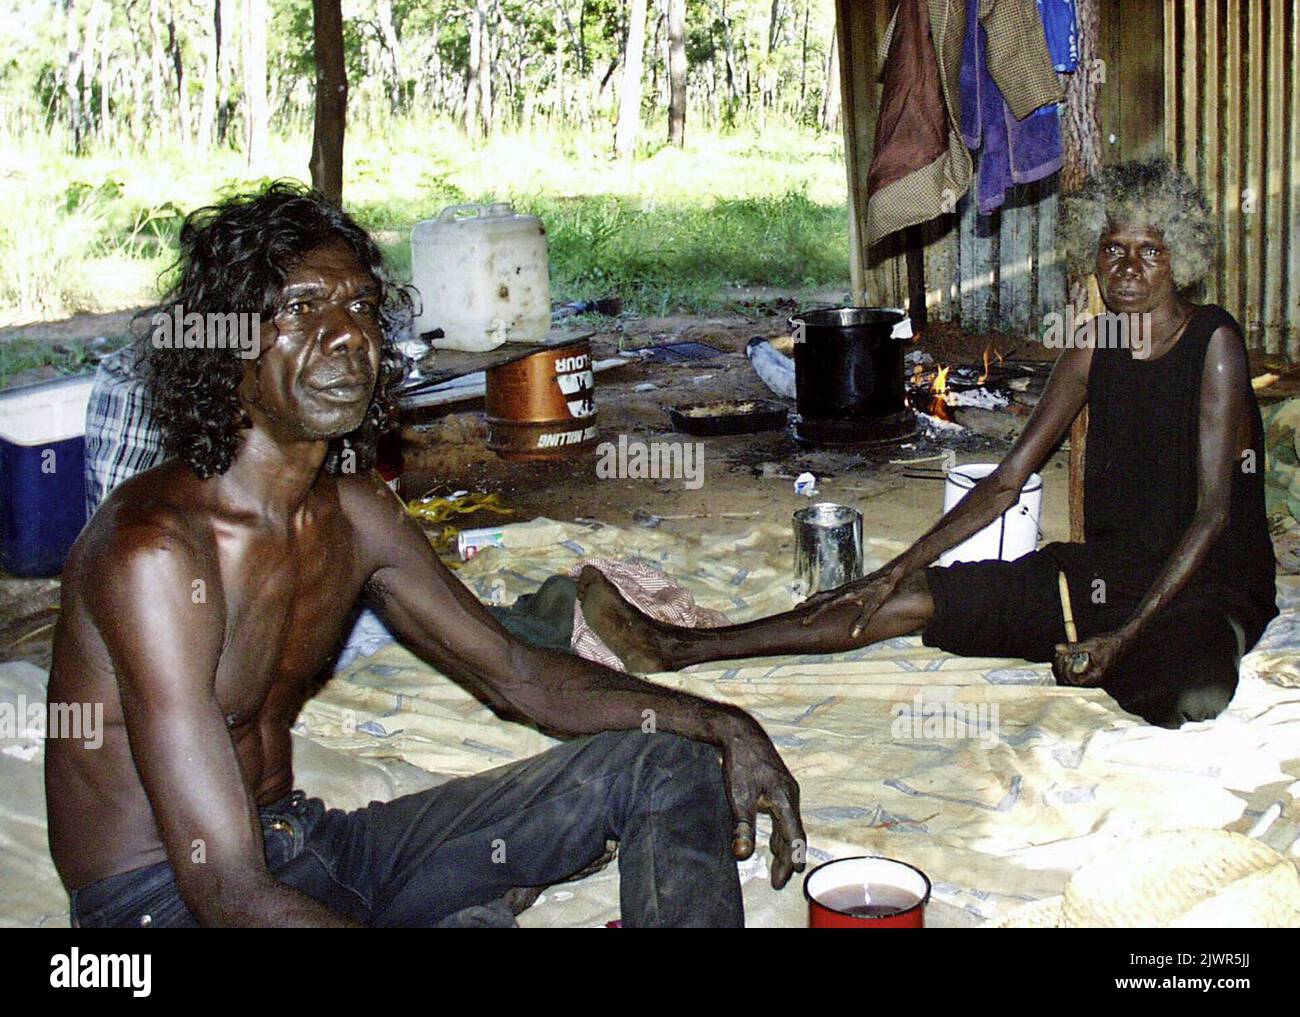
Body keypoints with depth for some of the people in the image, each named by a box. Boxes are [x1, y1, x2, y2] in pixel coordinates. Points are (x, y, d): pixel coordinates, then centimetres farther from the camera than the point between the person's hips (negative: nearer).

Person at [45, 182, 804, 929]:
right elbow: (227, 891, -29)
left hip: (305, 845, 8)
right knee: (473, 918, -38)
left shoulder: (355, 511, 2)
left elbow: (518, 676, 11)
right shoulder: (157, 548, -24)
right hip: (167, 901, -8)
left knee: (664, 765, 3)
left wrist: (722, 725, -2)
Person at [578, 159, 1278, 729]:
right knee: (910, 600, -8)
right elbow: (1005, 484, 5)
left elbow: (1213, 512, -15)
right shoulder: (1093, 348, 5)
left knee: (1198, 693, -43)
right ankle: (674, 649, -9)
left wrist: (1125, 634, -22)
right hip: (1106, 567, 5)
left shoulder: (1213, 343, -12)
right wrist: (895, 571, -3)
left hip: (1206, 582, -5)